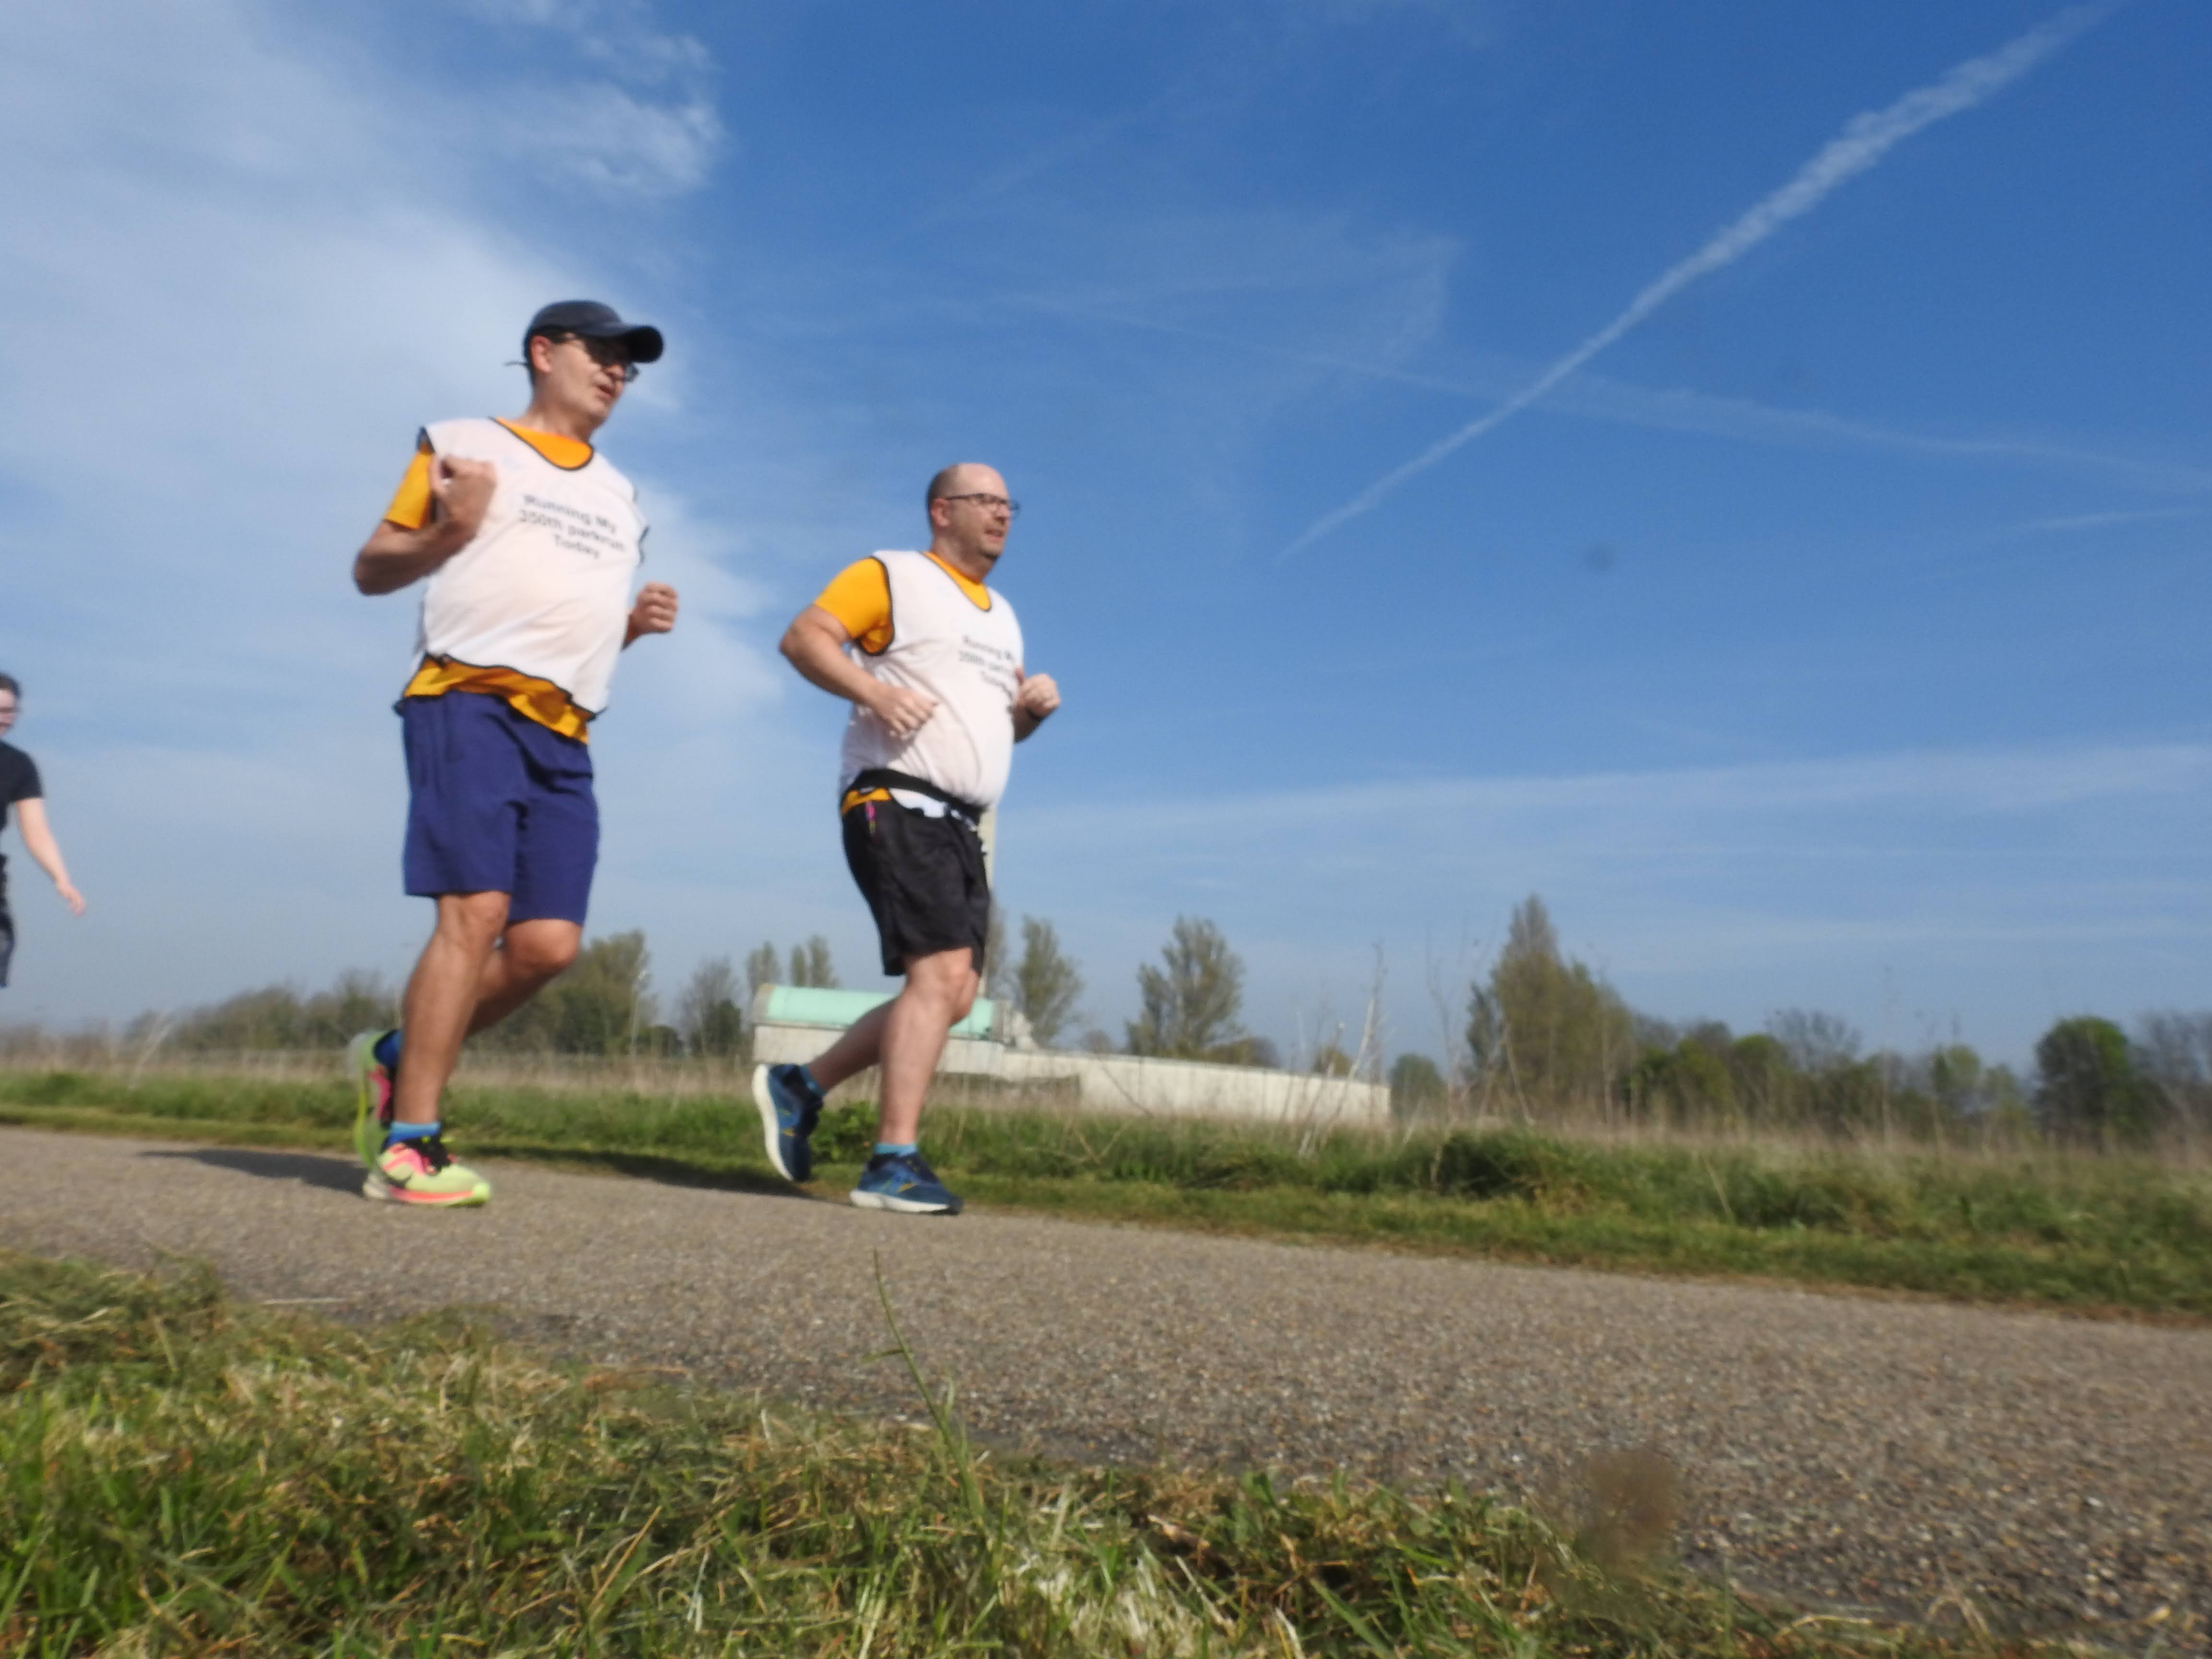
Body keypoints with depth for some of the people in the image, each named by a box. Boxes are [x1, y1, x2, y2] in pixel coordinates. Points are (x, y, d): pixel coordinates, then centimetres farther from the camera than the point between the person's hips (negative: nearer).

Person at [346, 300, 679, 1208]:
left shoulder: (620, 495, 27)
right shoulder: (463, 444, 10)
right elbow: (371, 569, 9)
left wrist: (635, 624, 11)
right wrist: (448, 529, -10)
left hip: (564, 732, 6)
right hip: (469, 700, -5)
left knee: (549, 943, -6)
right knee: (476, 911, -17)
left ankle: (398, 1058, 17)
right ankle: (409, 1142, -8)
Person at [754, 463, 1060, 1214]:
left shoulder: (1002, 614, 25)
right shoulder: (890, 576, 1)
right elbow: (804, 637, -10)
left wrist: (1033, 707, 7)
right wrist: (874, 692, -25)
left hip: (961, 822, 9)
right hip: (897, 802, -8)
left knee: (954, 994, 5)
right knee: (941, 971, -20)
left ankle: (802, 1085, 17)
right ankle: (894, 1163, -17)